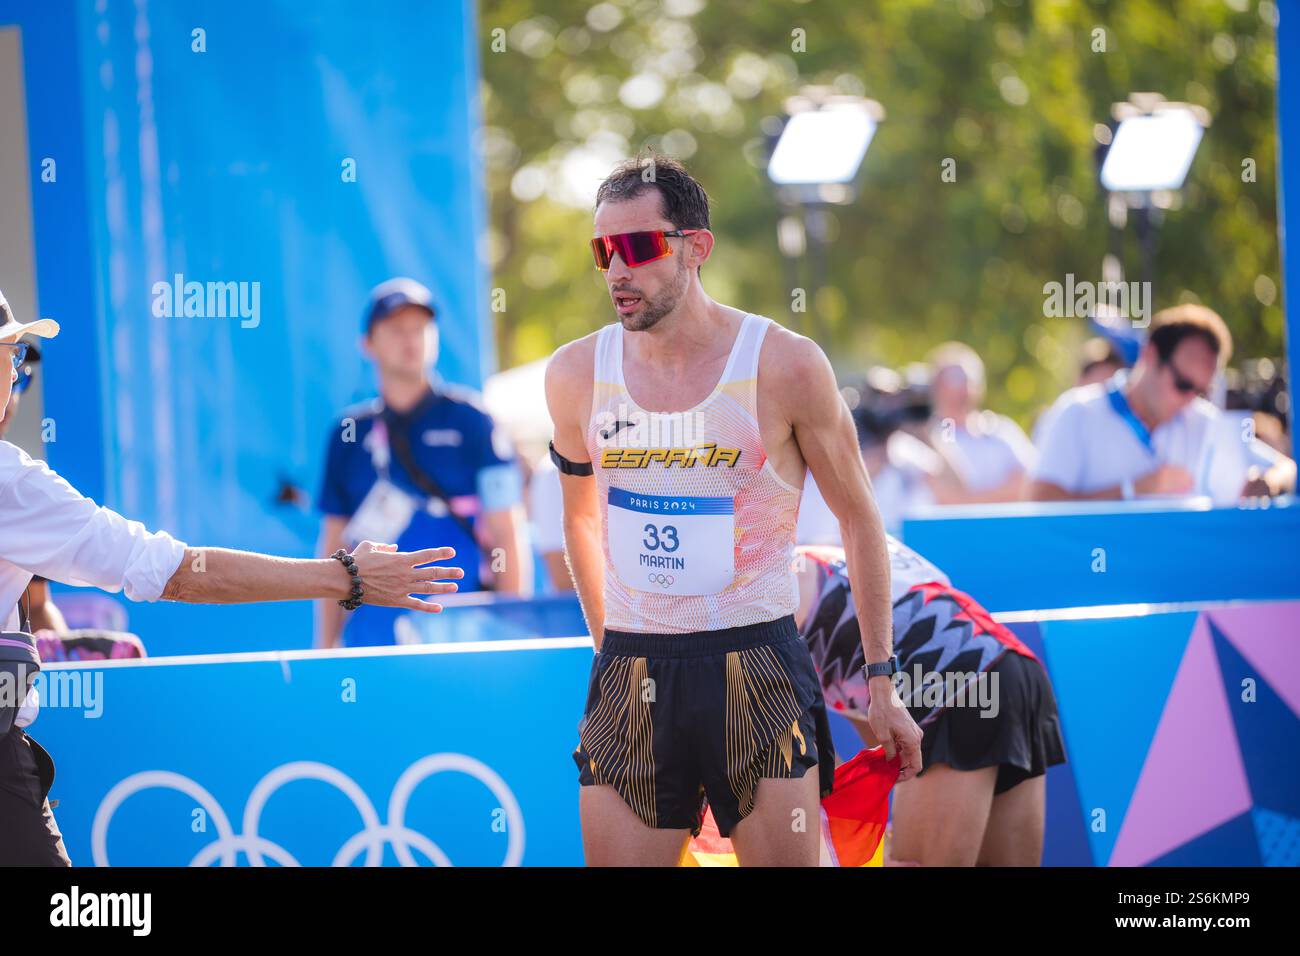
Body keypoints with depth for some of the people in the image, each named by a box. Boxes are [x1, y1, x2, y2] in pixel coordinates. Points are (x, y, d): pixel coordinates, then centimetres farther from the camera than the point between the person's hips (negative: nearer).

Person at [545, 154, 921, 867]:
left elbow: (858, 518, 3)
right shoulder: (576, 374, 3)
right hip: (630, 685, 3)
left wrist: (882, 679, 4)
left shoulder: (784, 366, -6)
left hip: (758, 668, -3)